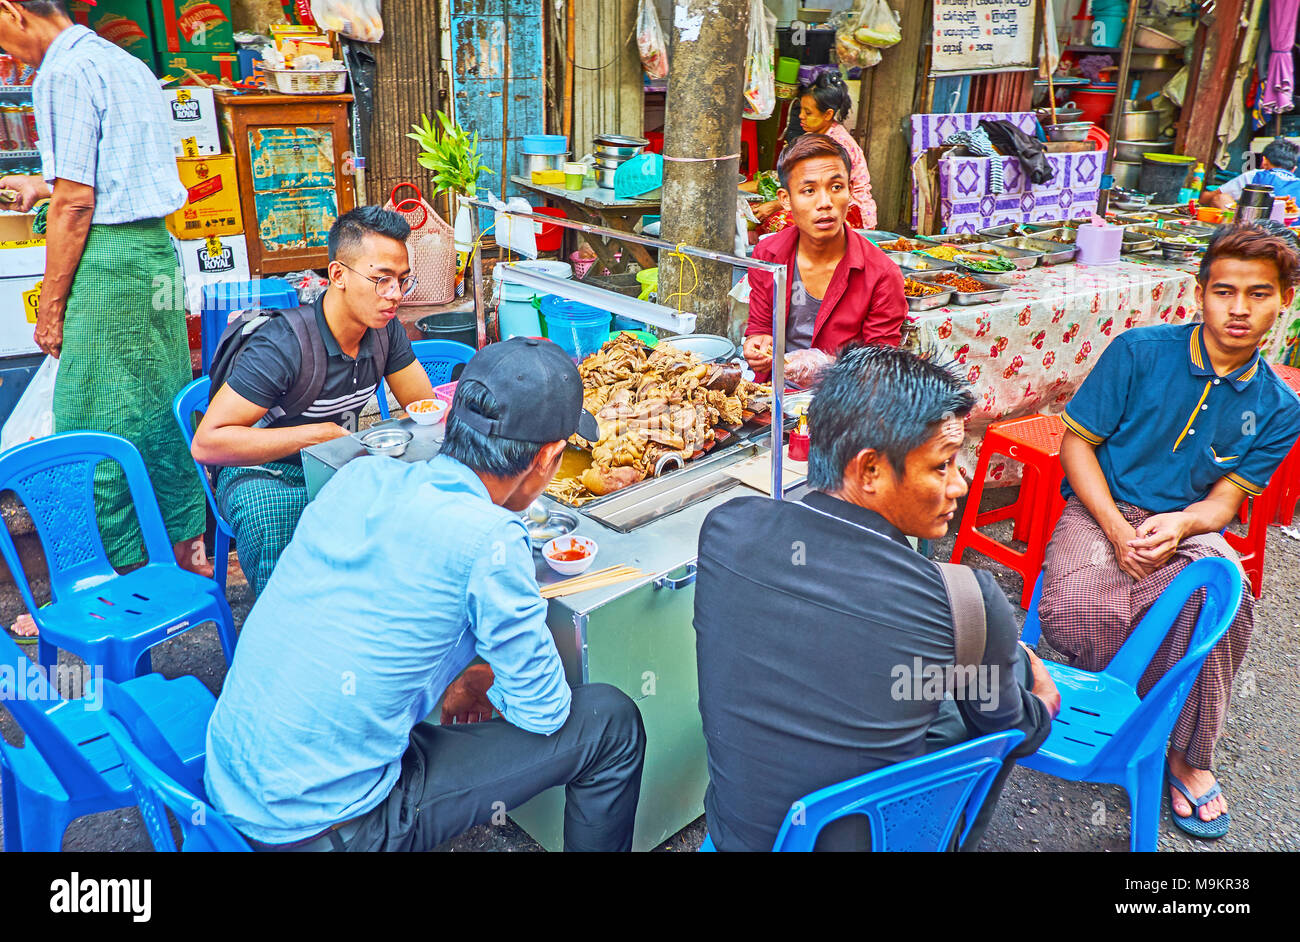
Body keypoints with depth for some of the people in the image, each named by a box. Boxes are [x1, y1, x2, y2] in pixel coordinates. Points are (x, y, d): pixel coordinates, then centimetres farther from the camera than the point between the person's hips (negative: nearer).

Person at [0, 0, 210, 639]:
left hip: (108, 257, -9)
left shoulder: (64, 73, -9)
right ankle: (185, 547, 24)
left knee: (94, 428, -3)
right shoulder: (127, 63, 18)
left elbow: (76, 205, -14)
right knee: (162, 409, 14)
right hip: (157, 249, 9)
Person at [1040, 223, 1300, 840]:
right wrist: (1116, 528, -17)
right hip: (1102, 510, -2)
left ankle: (1189, 756, -9)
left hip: (1190, 525, 2)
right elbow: (1077, 441, -5)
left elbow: (1226, 498, 3)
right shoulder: (1139, 352, -7)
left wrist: (1181, 523, -22)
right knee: (1073, 609, -35)